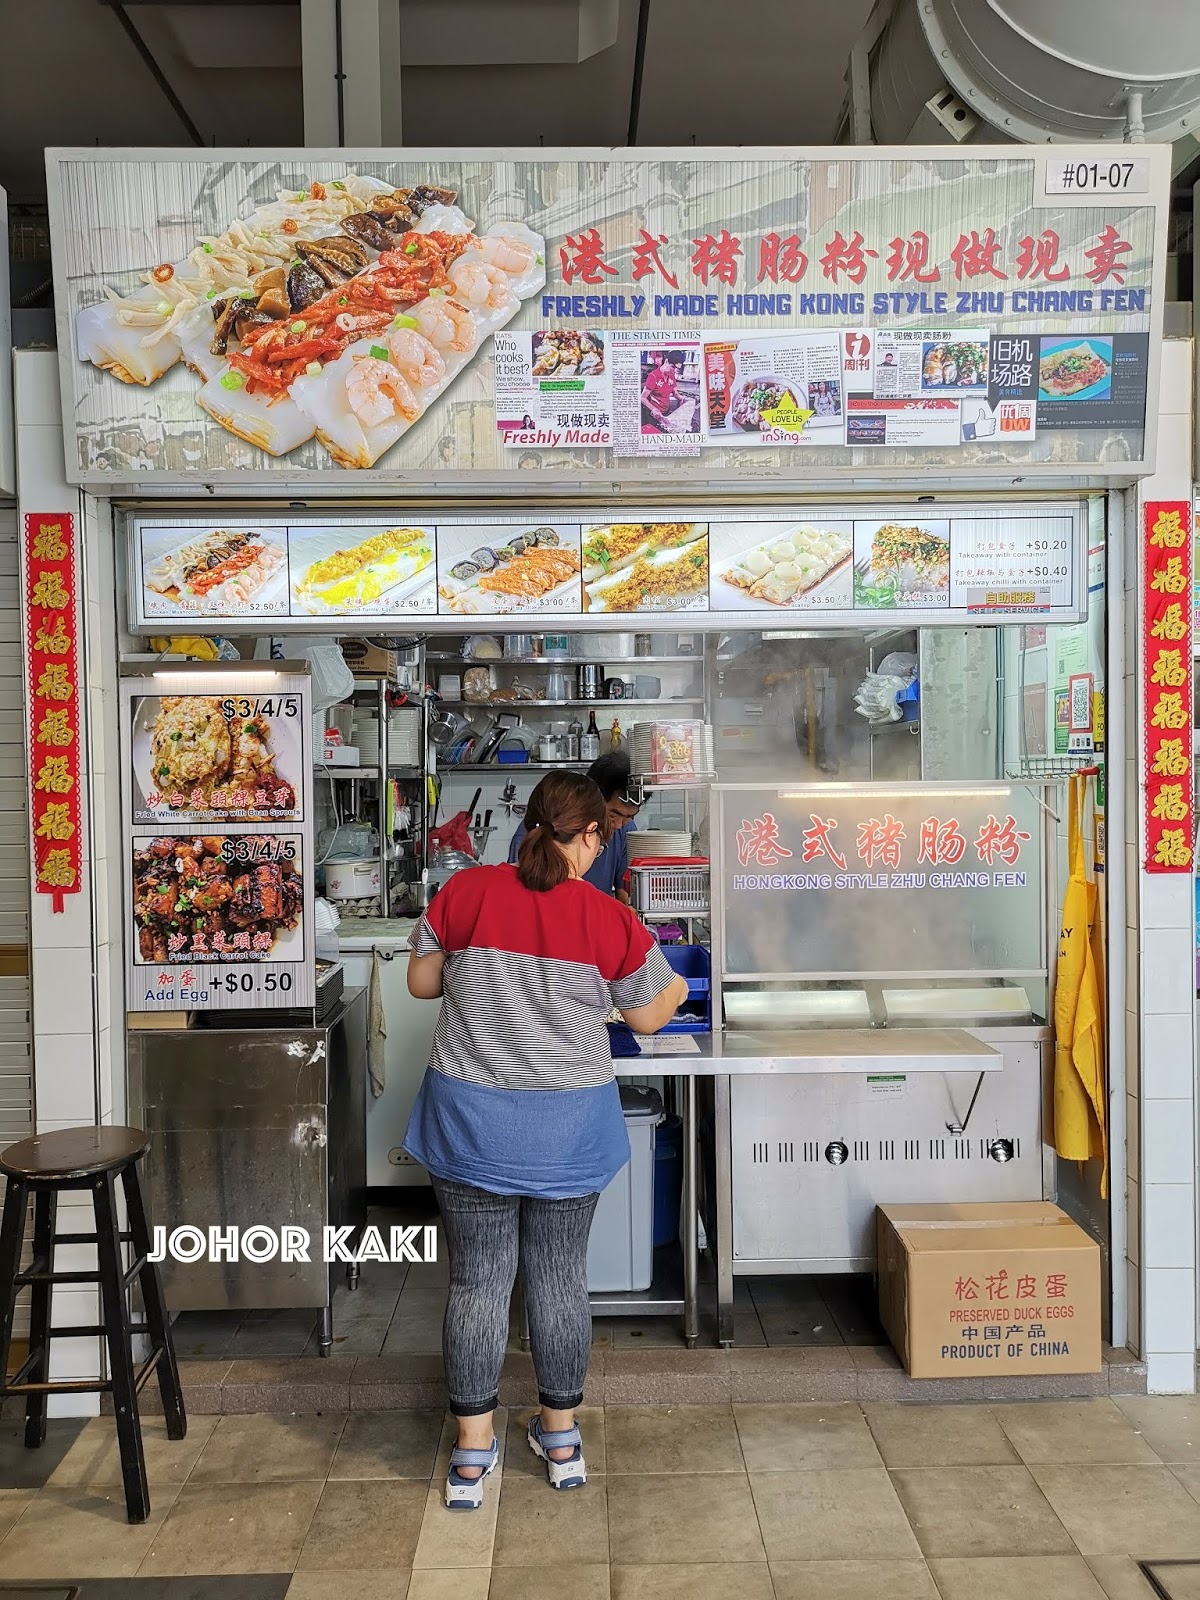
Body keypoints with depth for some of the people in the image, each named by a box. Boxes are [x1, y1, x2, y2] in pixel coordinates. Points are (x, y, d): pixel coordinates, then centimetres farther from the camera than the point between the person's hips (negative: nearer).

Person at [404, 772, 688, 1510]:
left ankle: (472, 1456, 21)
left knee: (478, 1278, 10)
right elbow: (649, 1016, 3)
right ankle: (562, 1439, 31)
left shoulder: (466, 891, -7)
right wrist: (679, 985, 25)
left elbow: (422, 983, 4)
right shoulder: (610, 919, -9)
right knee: (560, 1275, 14)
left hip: (471, 1120, 1)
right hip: (569, 1126, 0)